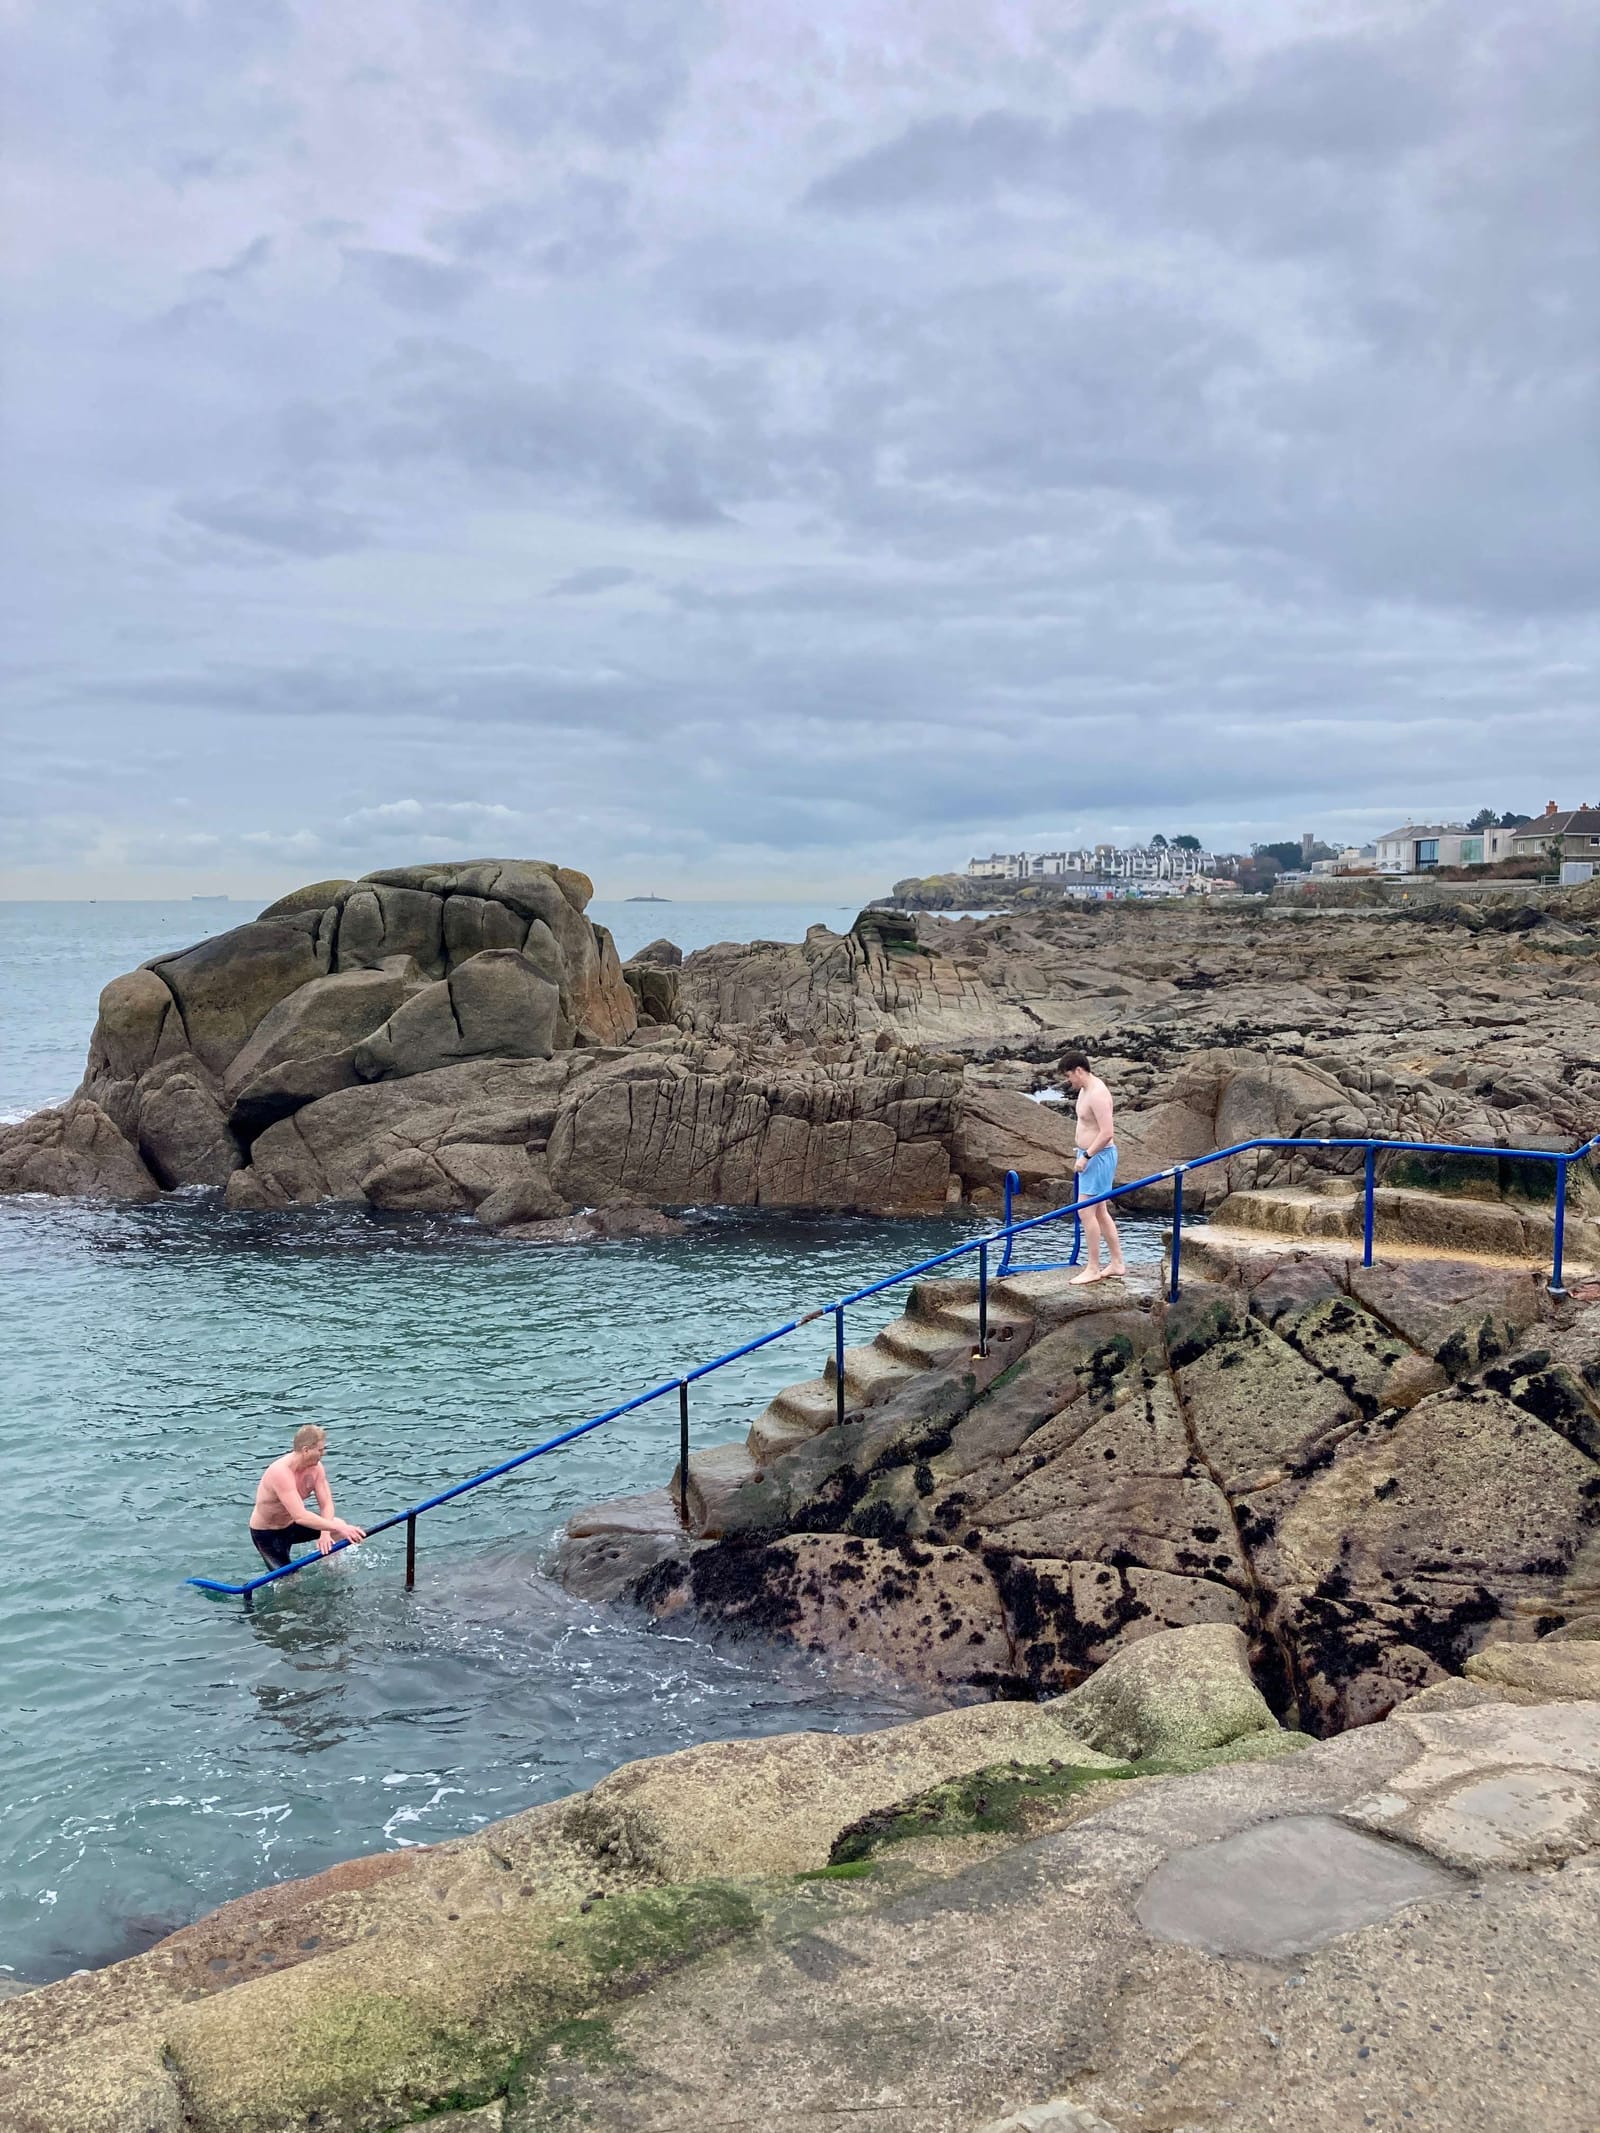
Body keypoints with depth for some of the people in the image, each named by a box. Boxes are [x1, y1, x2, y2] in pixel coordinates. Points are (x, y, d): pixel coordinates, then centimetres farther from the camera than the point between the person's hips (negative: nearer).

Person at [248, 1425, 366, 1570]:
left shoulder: (315, 1466, -12)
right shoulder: (281, 1472, -35)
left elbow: (326, 1505, -10)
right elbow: (300, 1516, -42)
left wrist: (325, 1533, -28)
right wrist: (338, 1528, -43)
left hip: (292, 1523, 7)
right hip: (267, 1534, -7)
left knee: (344, 1527, -6)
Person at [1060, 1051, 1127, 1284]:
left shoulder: (1097, 1094, -22)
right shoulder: (1085, 1089, 10)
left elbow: (1107, 1132, -27)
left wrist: (1086, 1156, -22)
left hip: (1098, 1157, -11)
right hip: (1090, 1156, 11)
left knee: (1086, 1211, -8)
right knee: (1100, 1212, 15)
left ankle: (1093, 1269, -2)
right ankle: (1116, 1263, 23)